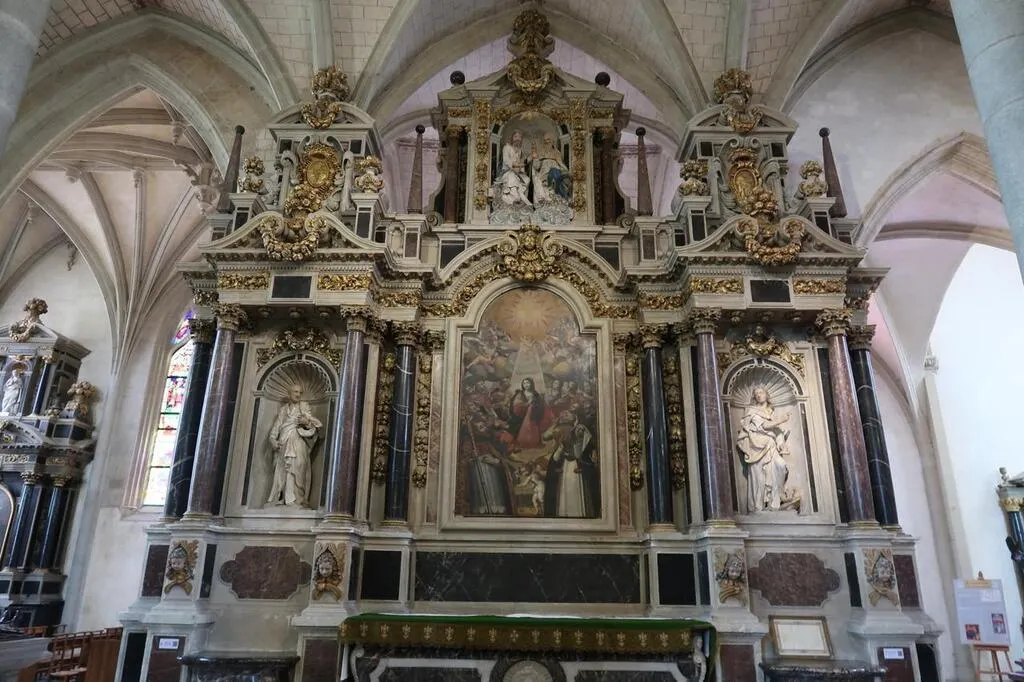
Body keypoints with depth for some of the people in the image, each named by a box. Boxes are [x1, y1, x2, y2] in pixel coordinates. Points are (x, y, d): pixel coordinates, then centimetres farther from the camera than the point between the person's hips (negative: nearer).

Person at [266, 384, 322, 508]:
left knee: (295, 467, -14)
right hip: (283, 442, 2)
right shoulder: (283, 409, 20)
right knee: (281, 470, -3)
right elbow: (276, 426, 13)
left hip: (297, 441, -2)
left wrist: (307, 422, -17)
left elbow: (310, 419, 7)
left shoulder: (303, 406, 15)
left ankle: (293, 499, -17)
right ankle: (278, 498, -1)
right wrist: (273, 439, -3)